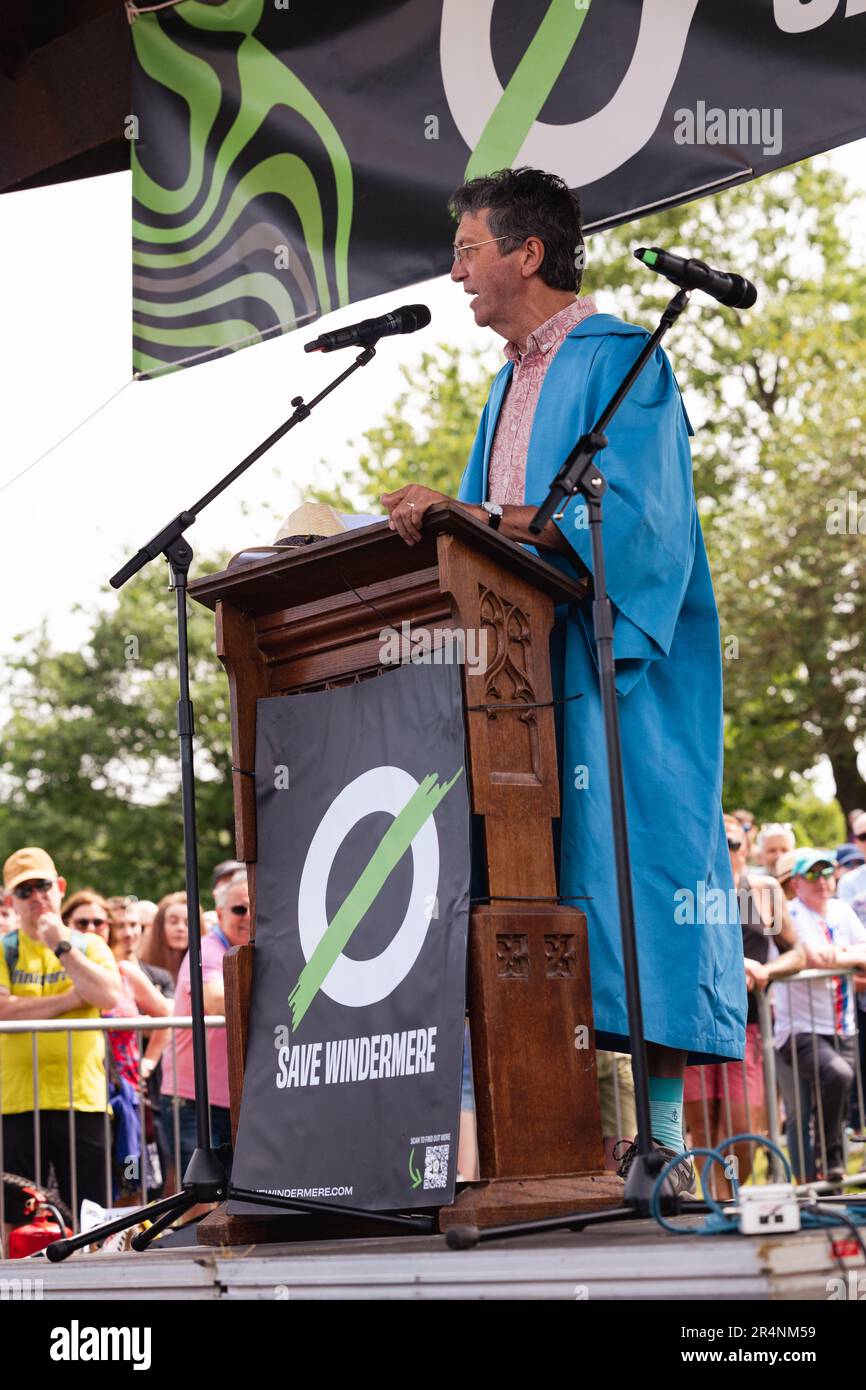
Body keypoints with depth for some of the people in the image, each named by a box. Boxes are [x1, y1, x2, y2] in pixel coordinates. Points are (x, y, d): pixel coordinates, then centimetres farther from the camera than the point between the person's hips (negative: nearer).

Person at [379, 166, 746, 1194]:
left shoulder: (617, 360, -4)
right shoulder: (512, 382, 23)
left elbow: (620, 514, -17)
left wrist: (474, 515, -23)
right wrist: (431, 523, 2)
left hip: (618, 664, -8)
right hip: (527, 663, 8)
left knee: (630, 869, -12)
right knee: (552, 880, 1)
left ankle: (664, 1138, -11)